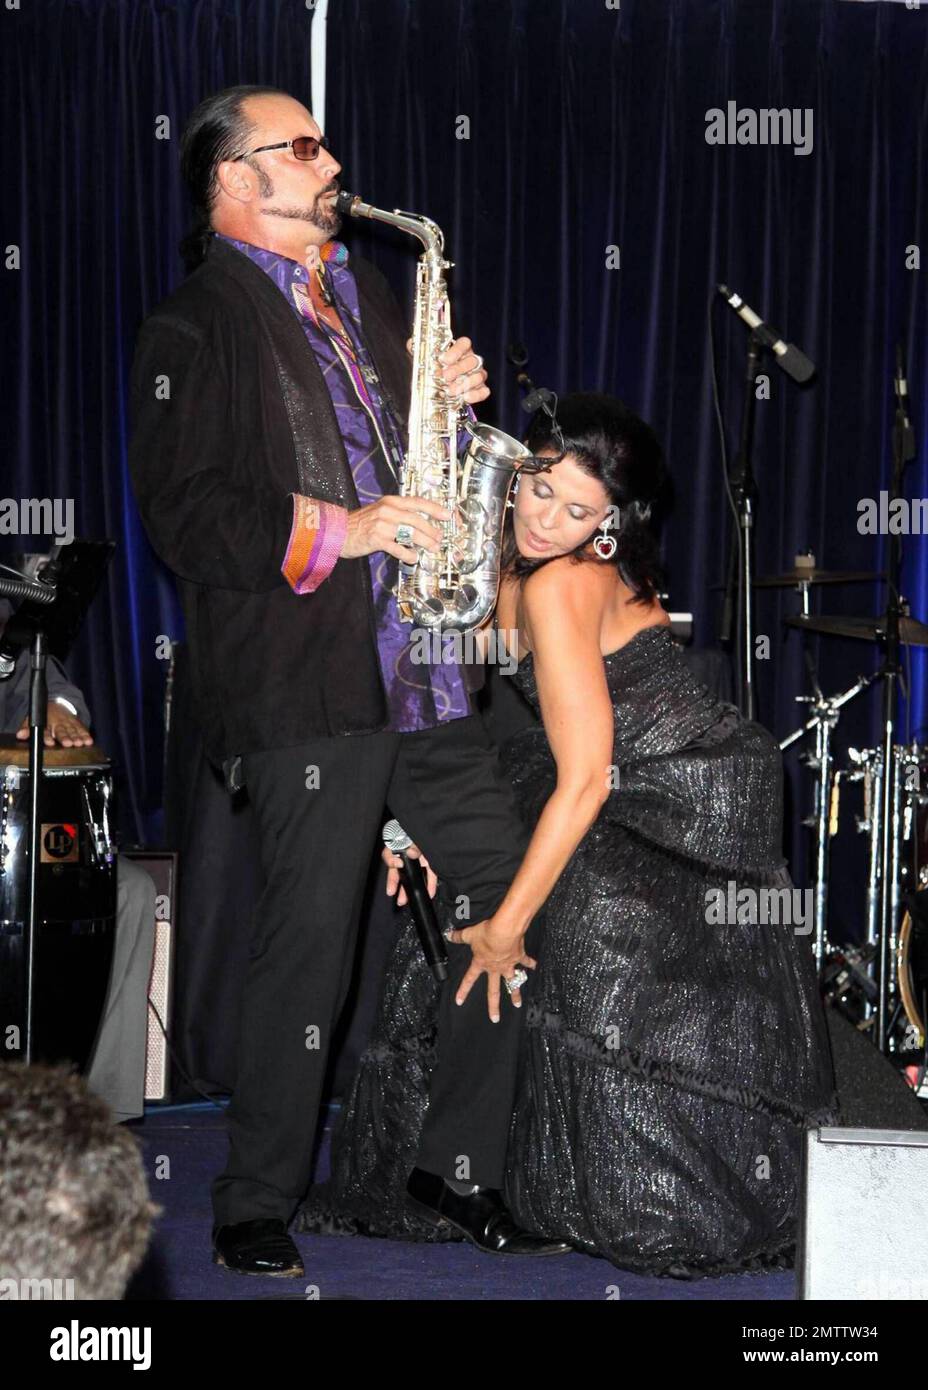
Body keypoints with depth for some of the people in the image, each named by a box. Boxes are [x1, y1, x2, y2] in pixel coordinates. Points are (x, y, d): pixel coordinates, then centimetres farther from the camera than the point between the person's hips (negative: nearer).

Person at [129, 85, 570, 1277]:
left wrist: (452, 404, 7)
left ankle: (457, 1166, 17)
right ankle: (254, 1210, 9)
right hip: (304, 684, -7)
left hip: (422, 673, 7)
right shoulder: (194, 328, -1)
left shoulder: (365, 298, 22)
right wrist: (336, 532, -17)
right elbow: (183, 515, -11)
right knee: (309, 939, -5)